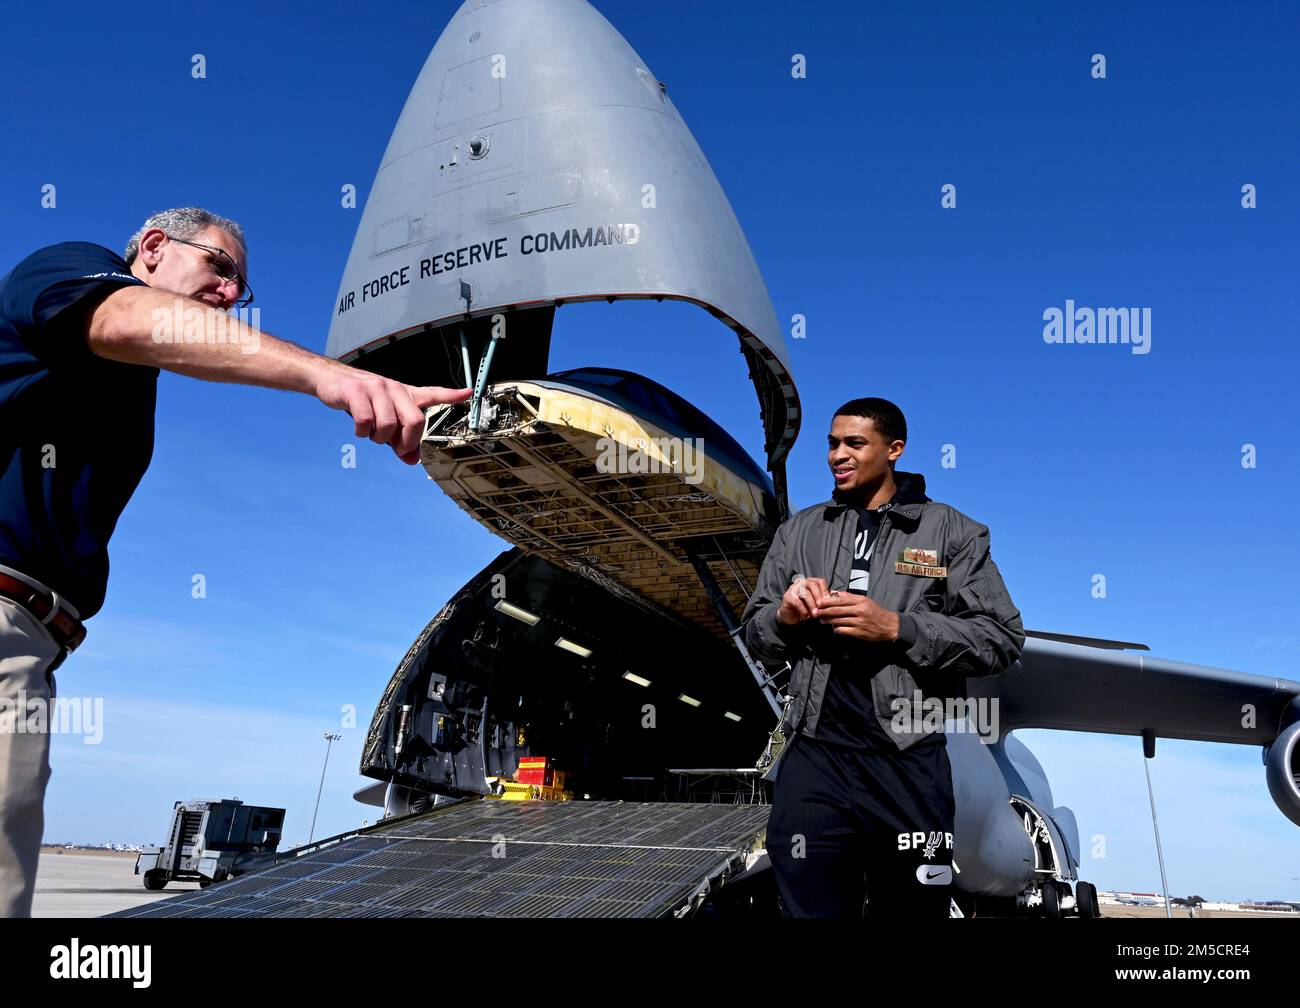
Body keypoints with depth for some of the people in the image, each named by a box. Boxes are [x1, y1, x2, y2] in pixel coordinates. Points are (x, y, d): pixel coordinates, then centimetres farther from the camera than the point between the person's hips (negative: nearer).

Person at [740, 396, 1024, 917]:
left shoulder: (952, 532, 3)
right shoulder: (799, 531, 12)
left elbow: (1002, 638, -4)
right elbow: (755, 637, 15)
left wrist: (896, 628, -15)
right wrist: (785, 616, -8)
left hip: (909, 764, -2)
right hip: (812, 759, 2)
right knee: (811, 907, 5)